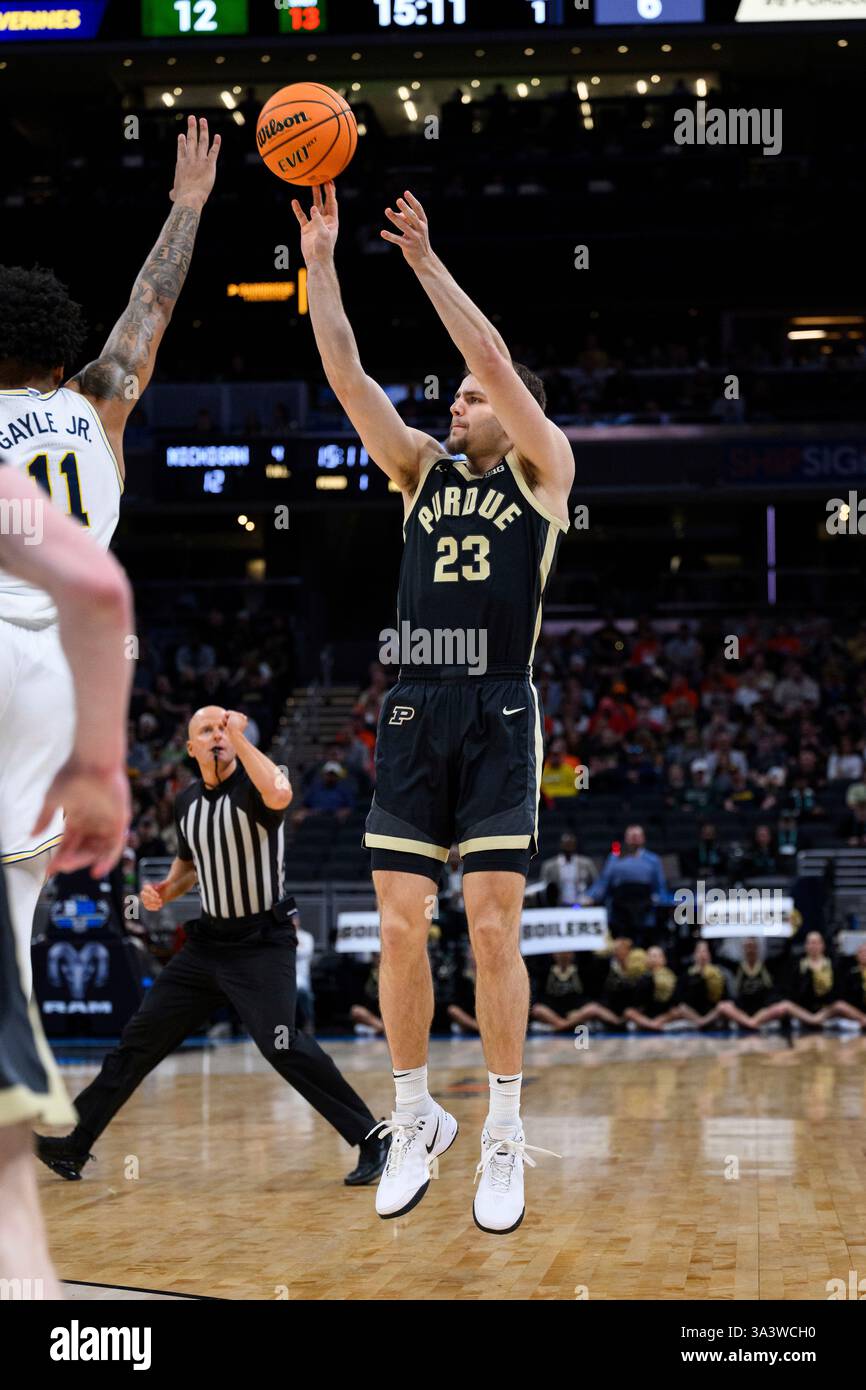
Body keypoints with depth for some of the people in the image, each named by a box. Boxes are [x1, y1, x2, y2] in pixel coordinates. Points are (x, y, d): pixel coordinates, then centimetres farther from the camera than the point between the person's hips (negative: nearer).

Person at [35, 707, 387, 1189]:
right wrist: (165, 891, 6)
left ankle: (371, 1142, -16)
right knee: (141, 1038, 9)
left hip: (263, 944, -7)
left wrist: (240, 736, -33)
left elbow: (280, 795, -40)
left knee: (282, 1047, -23)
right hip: (209, 942, 7)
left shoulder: (252, 786, -13)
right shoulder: (187, 803, 8)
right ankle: (73, 1145, 19)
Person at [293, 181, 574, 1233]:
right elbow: (348, 377, 4)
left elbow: (498, 363, -9)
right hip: (412, 713, 4)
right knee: (399, 927, 1)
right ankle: (416, 1120, 16)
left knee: (494, 929, -5)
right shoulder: (422, 468, 15)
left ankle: (505, 1135, 4)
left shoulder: (543, 471, 5)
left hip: (499, 718, -4)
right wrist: (320, 263, -4)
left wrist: (426, 260, -10)